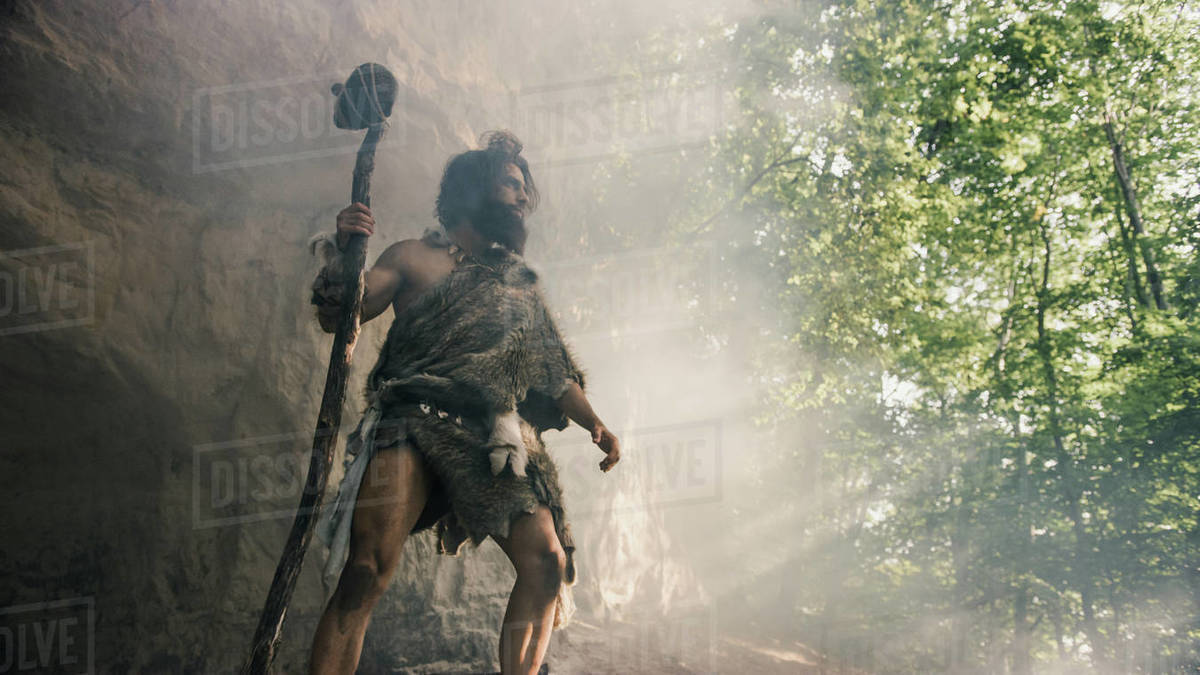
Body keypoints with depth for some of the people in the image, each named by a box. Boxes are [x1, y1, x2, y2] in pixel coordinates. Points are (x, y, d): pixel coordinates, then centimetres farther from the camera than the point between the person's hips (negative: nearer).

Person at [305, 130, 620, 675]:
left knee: (547, 560, -17)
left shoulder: (521, 285, 28)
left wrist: (593, 422, 9)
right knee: (366, 572, -21)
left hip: (493, 442, 4)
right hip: (413, 424, -4)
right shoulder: (416, 257, 17)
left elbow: (555, 370, 26)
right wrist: (343, 250, -9)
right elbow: (337, 317, 9)